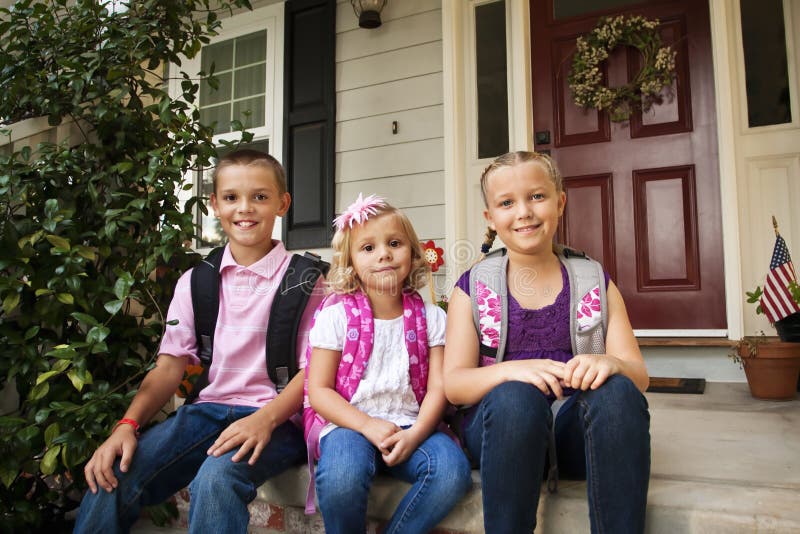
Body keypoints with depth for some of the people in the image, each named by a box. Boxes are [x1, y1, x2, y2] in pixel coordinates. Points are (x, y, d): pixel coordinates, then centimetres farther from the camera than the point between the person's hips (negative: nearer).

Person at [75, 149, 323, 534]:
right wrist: (128, 424, -8)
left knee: (217, 478, -34)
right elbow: (170, 366, 8)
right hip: (207, 411, 4)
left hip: (275, 418, -3)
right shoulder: (194, 282, 11)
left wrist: (264, 419, -20)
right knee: (112, 477, -19)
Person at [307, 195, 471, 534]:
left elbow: (438, 387, 1)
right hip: (350, 424, -2)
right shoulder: (334, 317, 0)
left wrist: (415, 434, -16)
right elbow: (318, 391, -2)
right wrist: (368, 425, -16)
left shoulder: (431, 317, 6)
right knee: (341, 477, -34)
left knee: (453, 469, -27)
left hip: (410, 426, 2)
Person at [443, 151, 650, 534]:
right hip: (500, 426, -1)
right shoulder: (473, 286, 4)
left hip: (575, 431, 2)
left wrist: (610, 364, -22)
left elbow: (639, 377, 3)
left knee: (617, 390, -30)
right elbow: (453, 384, -3)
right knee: (516, 396, -34)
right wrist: (510, 370, -24)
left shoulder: (594, 282, 8)